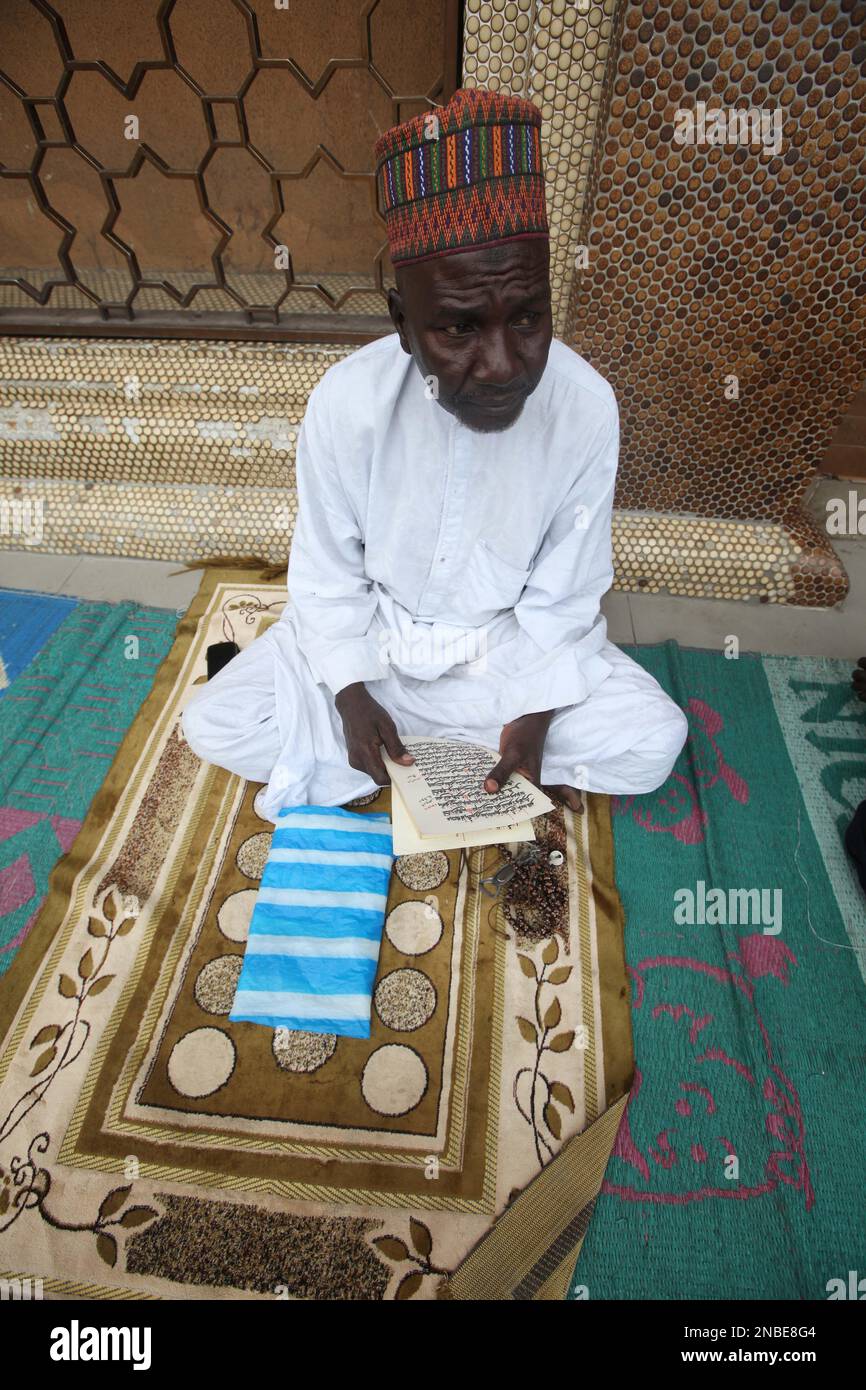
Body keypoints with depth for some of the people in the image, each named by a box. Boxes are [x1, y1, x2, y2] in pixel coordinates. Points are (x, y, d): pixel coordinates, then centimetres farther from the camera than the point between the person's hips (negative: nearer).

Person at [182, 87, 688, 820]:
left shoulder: (588, 407, -21)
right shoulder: (345, 403, -22)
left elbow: (564, 591, -11)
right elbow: (329, 574, -9)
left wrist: (537, 712, -17)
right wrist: (351, 696, -16)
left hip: (511, 641, 1)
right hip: (371, 630, 0)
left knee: (652, 738, -17)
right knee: (215, 724, -15)